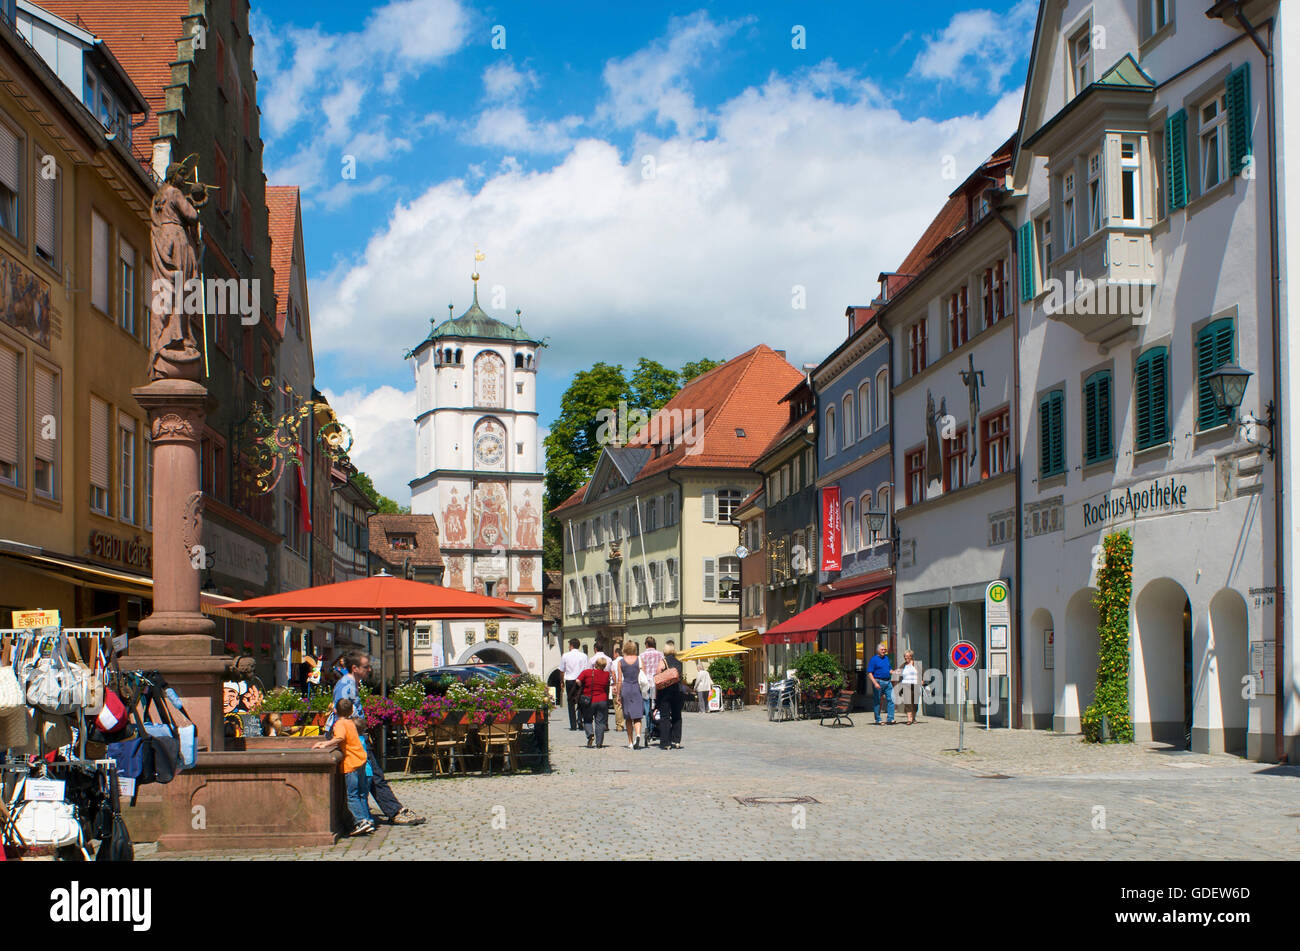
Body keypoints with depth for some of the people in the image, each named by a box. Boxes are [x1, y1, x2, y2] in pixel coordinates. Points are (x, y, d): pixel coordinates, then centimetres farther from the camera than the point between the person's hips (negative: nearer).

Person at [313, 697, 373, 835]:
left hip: (351, 763, -8)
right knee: (362, 794, 13)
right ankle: (368, 821, 14)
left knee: (352, 796, -6)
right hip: (361, 761, 8)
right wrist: (327, 743, 26)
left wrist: (324, 745, -33)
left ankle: (361, 821, -14)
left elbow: (340, 738, -31)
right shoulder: (350, 722, 15)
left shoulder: (340, 724, -12)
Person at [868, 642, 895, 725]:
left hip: (887, 682, 6)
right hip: (879, 682, -6)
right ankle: (878, 720, 8)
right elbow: (869, 673, -9)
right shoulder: (874, 659, -5)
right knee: (878, 701, 1)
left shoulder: (886, 658, 16)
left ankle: (890, 719, -1)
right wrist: (875, 683, -20)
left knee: (891, 699, -3)